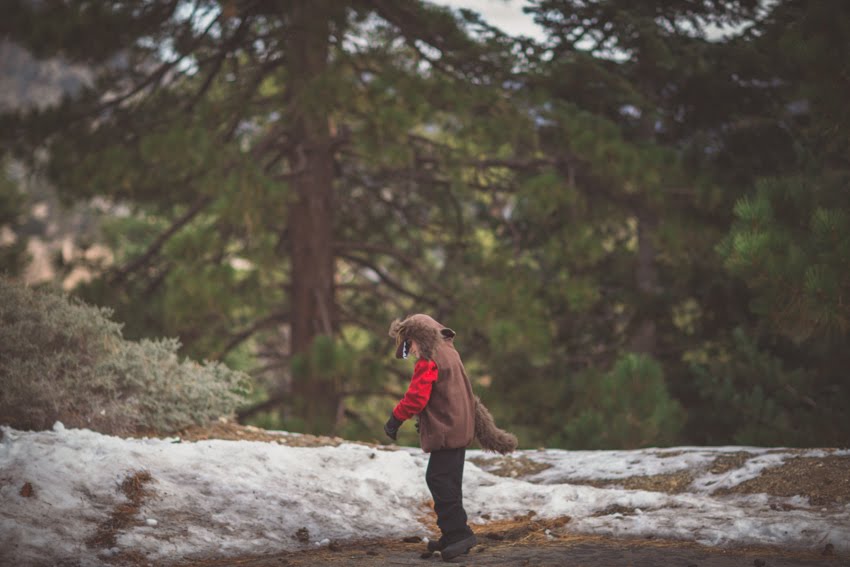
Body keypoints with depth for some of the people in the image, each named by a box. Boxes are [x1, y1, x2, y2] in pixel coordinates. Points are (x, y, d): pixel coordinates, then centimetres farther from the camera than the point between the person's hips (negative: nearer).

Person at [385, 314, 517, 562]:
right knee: (448, 482, 14)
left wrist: (395, 418, -9)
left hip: (445, 430, -10)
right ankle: (454, 535, 18)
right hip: (460, 428, 10)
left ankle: (458, 532, -13)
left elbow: (416, 397, -20)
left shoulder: (429, 361, -15)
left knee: (440, 480, -10)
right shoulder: (448, 353, 18)